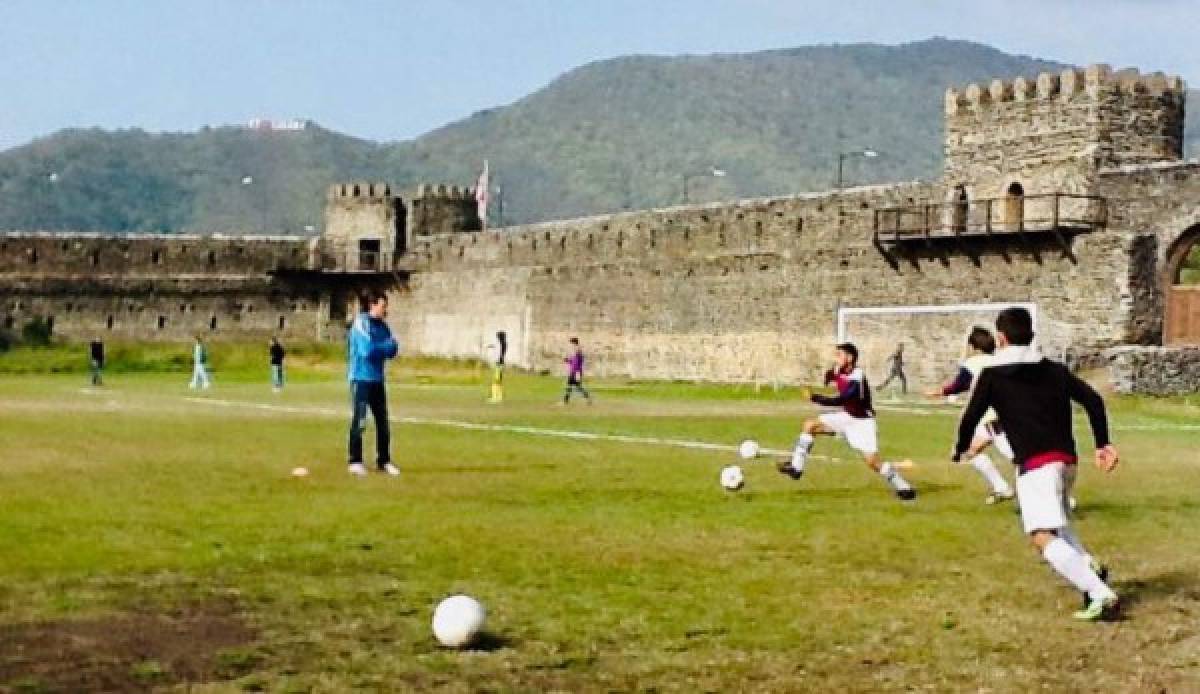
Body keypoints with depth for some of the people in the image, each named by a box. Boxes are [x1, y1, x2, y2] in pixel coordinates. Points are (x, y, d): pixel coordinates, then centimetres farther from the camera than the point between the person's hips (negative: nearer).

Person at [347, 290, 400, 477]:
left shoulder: (382, 325, 11)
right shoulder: (361, 323, -12)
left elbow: (393, 349, 6)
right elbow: (368, 351, -21)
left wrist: (379, 349, -13)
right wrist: (386, 346, -6)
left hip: (377, 379, 7)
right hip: (361, 378, -7)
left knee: (383, 421, 8)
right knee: (359, 421, -5)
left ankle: (384, 461, 15)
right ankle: (355, 462, 1)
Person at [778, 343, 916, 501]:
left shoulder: (856, 379, -30)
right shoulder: (838, 372, -6)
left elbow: (838, 401, -35)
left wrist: (814, 398, -31)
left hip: (862, 421, -8)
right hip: (846, 416, 8)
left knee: (872, 461, -15)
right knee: (811, 425, -2)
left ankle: (902, 486, 0)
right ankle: (796, 467, 0)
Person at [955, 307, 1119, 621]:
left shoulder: (992, 376, 3)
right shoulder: (1055, 370, 16)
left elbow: (971, 417, 4)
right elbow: (1094, 400, 5)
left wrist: (962, 448, 23)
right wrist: (1103, 444, 6)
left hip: (1034, 463, -7)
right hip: (1067, 459, 7)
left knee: (1043, 537, -14)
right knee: (1056, 522, 32)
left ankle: (1100, 594, -29)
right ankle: (1089, 566, 8)